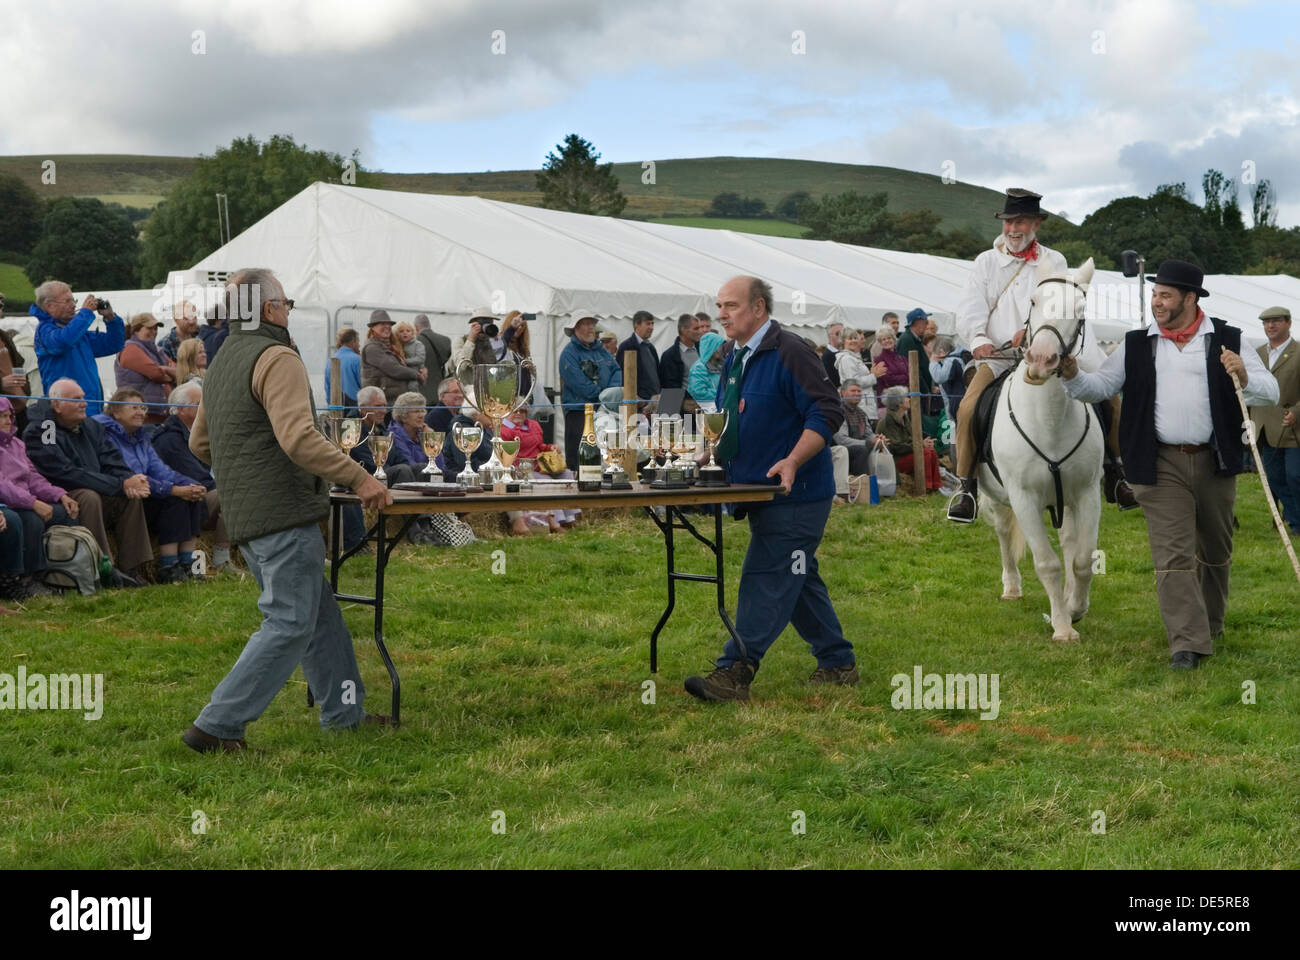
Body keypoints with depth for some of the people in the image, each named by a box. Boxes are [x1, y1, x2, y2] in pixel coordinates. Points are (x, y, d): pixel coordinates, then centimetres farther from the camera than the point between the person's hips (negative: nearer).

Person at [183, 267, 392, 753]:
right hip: (284, 515, -10)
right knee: (290, 626, -6)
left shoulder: (222, 364, 18)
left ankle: (343, 711, 22)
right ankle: (216, 726, -6)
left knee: (321, 616, 16)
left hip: (245, 515, 10)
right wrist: (359, 477, -23)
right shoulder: (277, 358, -13)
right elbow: (298, 438, -26)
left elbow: (199, 443, 26)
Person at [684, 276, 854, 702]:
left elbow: (827, 411, -19)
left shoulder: (788, 352, -14)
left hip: (794, 494, -10)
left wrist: (792, 462, -27)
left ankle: (735, 673, -12)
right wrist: (715, 448, 10)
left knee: (766, 580, -11)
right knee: (797, 580, 15)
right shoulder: (734, 358, 13)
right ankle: (837, 663, 25)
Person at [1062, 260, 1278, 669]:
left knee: (1215, 552, 17)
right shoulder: (1136, 345, 5)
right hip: (1162, 465, -1)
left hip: (1215, 462, 1)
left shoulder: (1227, 341, 2)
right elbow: (1101, 386, 6)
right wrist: (1073, 376, -14)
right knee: (1172, 556, -7)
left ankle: (1211, 624, 37)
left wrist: (1244, 378, -21)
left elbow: (1271, 392, -1)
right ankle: (1187, 643, -7)